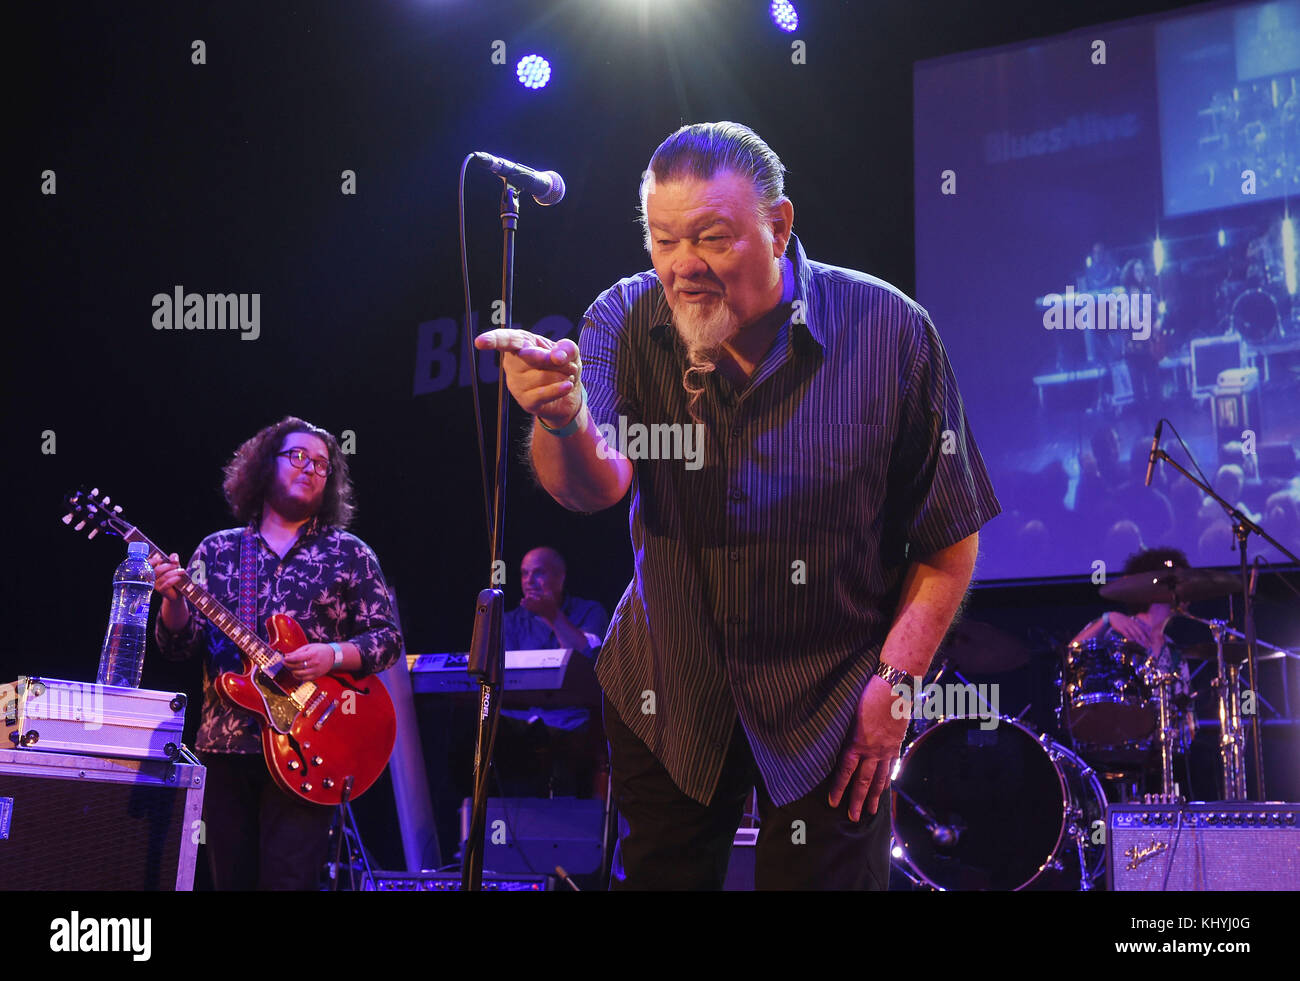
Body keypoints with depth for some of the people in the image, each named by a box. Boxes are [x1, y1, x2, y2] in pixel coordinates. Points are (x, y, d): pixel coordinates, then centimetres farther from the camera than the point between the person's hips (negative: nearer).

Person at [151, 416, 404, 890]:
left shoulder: (349, 554, 8)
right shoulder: (217, 550, 12)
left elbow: (387, 638, 5)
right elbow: (181, 645, 7)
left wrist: (334, 655, -13)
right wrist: (173, 599, -14)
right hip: (225, 744, 2)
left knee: (288, 879, -11)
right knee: (231, 879, 6)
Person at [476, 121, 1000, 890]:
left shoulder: (888, 331, -15)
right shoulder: (626, 322, -9)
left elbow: (951, 536, -7)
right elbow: (596, 485, -25)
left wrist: (896, 678, -13)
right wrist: (562, 417, -46)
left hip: (830, 705, -2)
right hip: (665, 696, 3)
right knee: (655, 873, 14)